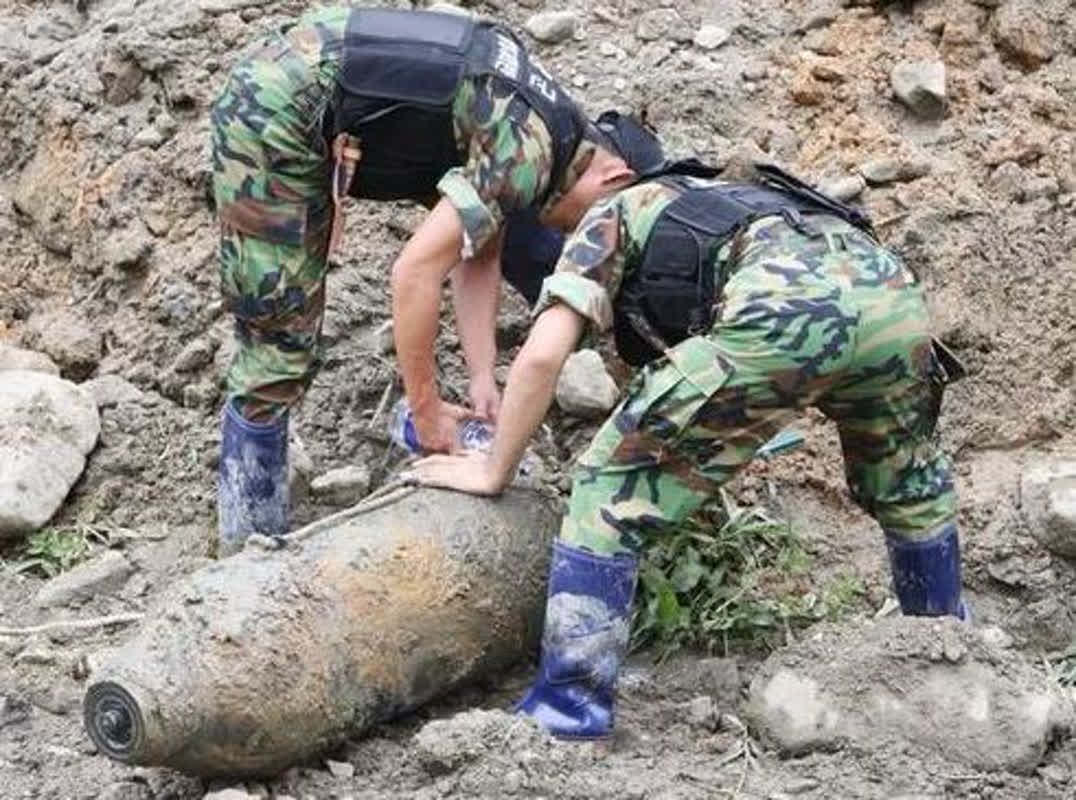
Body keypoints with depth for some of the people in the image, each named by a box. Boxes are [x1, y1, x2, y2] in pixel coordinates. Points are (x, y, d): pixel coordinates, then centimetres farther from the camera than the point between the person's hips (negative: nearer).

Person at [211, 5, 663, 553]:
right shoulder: (528, 154, -20)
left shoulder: (550, 124, 9)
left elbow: (478, 255, 12)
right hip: (272, 113, -9)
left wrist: (482, 380, 3)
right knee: (279, 348, -5)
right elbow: (414, 271, -23)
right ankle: (248, 550, 9)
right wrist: (427, 413, -14)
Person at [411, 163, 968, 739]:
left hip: (785, 311, -6)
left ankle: (570, 702, 7)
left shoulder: (607, 221, 26)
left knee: (612, 486, 9)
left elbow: (542, 355, 10)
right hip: (890, 286, 7)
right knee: (912, 491, 35)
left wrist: (492, 472, 21)